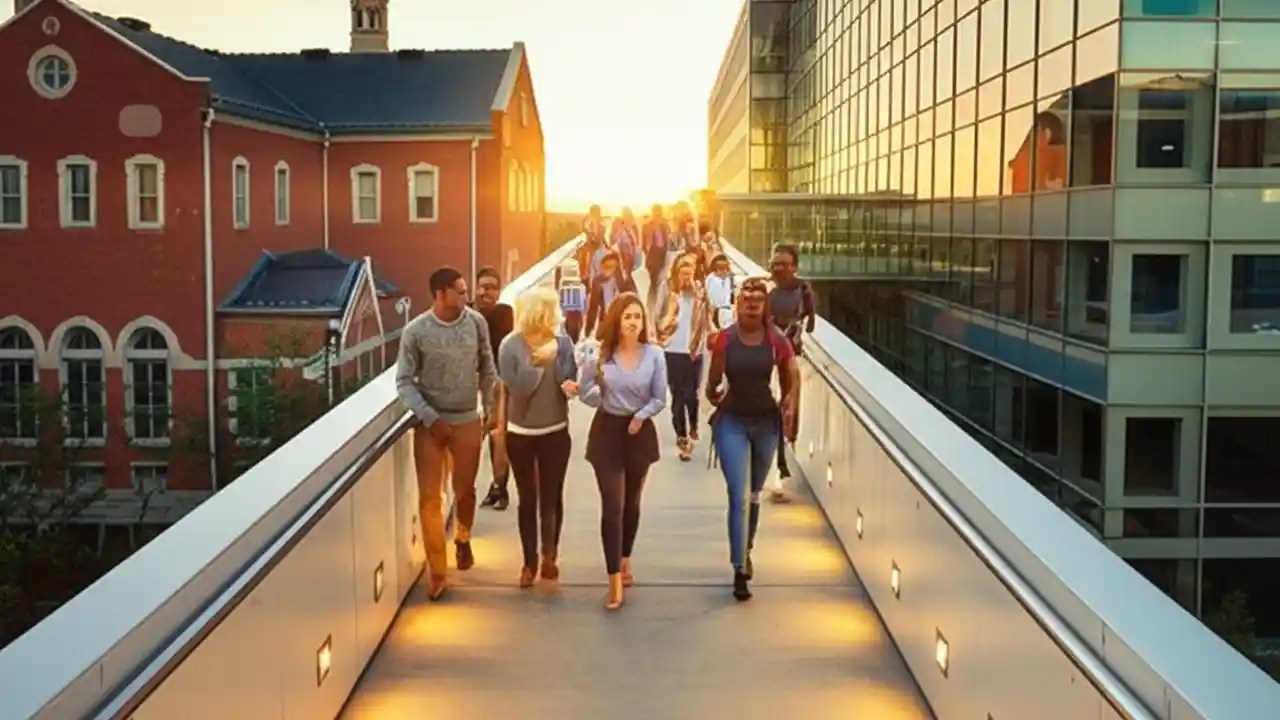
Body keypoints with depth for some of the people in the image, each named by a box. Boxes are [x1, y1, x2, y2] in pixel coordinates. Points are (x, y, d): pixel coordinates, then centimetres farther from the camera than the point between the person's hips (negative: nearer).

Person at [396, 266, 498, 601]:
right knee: (430, 498, 0)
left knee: (465, 490, 15)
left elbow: (487, 367, 8)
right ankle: (437, 570, 11)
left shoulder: (476, 322, -5)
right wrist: (430, 418, -16)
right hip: (430, 423, -2)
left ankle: (463, 539, 46)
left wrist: (490, 406, 9)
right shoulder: (416, 331, -12)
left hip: (468, 421, 2)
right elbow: (404, 381, -9)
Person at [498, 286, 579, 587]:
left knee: (552, 497, 5)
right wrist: (537, 362, -23)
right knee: (528, 499, 8)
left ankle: (549, 557, 22)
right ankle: (530, 561, 19)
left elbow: (568, 382, -5)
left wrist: (571, 386, -27)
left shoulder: (562, 342, -5)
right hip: (521, 433, -1)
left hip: (556, 432, 1)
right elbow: (518, 388, -17)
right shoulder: (511, 345, -11)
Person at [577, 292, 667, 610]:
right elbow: (587, 397, -2)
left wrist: (641, 416, -18)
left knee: (632, 503, 16)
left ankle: (625, 561, 37)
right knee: (612, 506, -7)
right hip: (607, 432, -1)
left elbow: (659, 398, -4)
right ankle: (615, 581, -5)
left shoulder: (654, 355, -7)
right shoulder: (600, 355, -5)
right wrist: (596, 388, -22)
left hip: (640, 432, 1)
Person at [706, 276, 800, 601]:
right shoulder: (725, 339, -9)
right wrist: (714, 395, -17)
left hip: (766, 421, 2)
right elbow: (713, 382, -3)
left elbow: (793, 375, 5)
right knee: (739, 496, -10)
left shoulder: (776, 340, -6)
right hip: (732, 422, -2)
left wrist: (790, 403, -4)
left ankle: (746, 553, 40)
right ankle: (739, 570, -6)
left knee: (753, 496, 18)